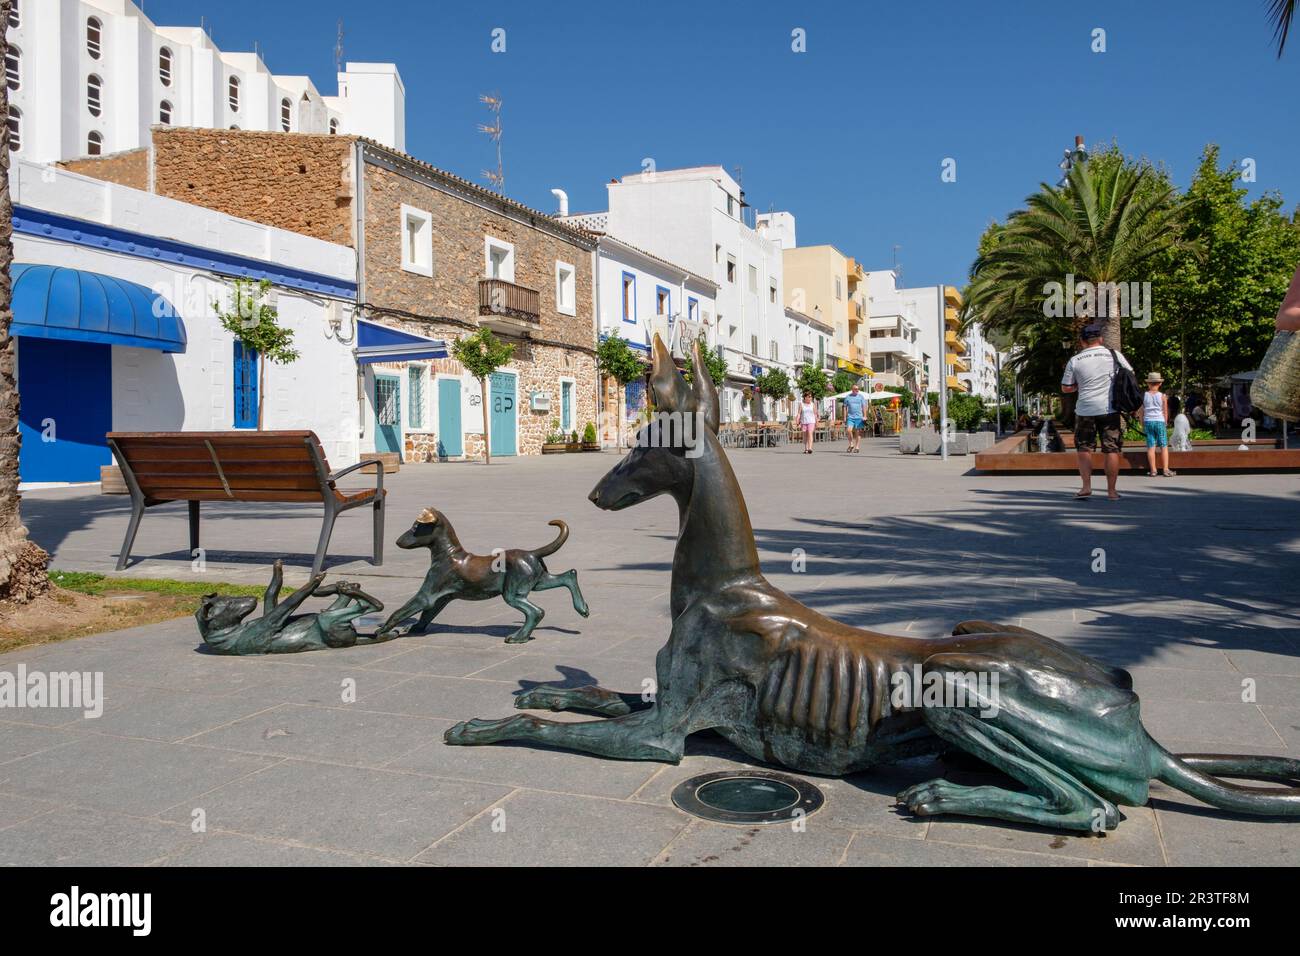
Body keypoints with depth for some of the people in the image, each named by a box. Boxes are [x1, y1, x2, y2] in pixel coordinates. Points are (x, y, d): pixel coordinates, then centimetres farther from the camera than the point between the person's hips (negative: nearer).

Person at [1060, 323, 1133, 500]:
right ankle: (1111, 491, 6)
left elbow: (1066, 388, 4)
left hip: (1085, 410, 0)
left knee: (1084, 449, 10)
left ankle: (1086, 487, 0)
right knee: (1112, 450, 5)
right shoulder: (1114, 355, 1)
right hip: (1110, 409, 0)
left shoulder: (1074, 360, 0)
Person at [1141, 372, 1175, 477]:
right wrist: (1165, 423, 14)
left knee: (1151, 446, 2)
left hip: (1148, 421, 2)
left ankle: (1153, 470, 3)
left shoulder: (1144, 395, 2)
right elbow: (1165, 412, 2)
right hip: (1160, 421, -1)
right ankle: (1166, 469, -1)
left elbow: (1142, 412, 4)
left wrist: (1143, 425, 12)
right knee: (1164, 446, 3)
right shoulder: (1163, 396, -2)